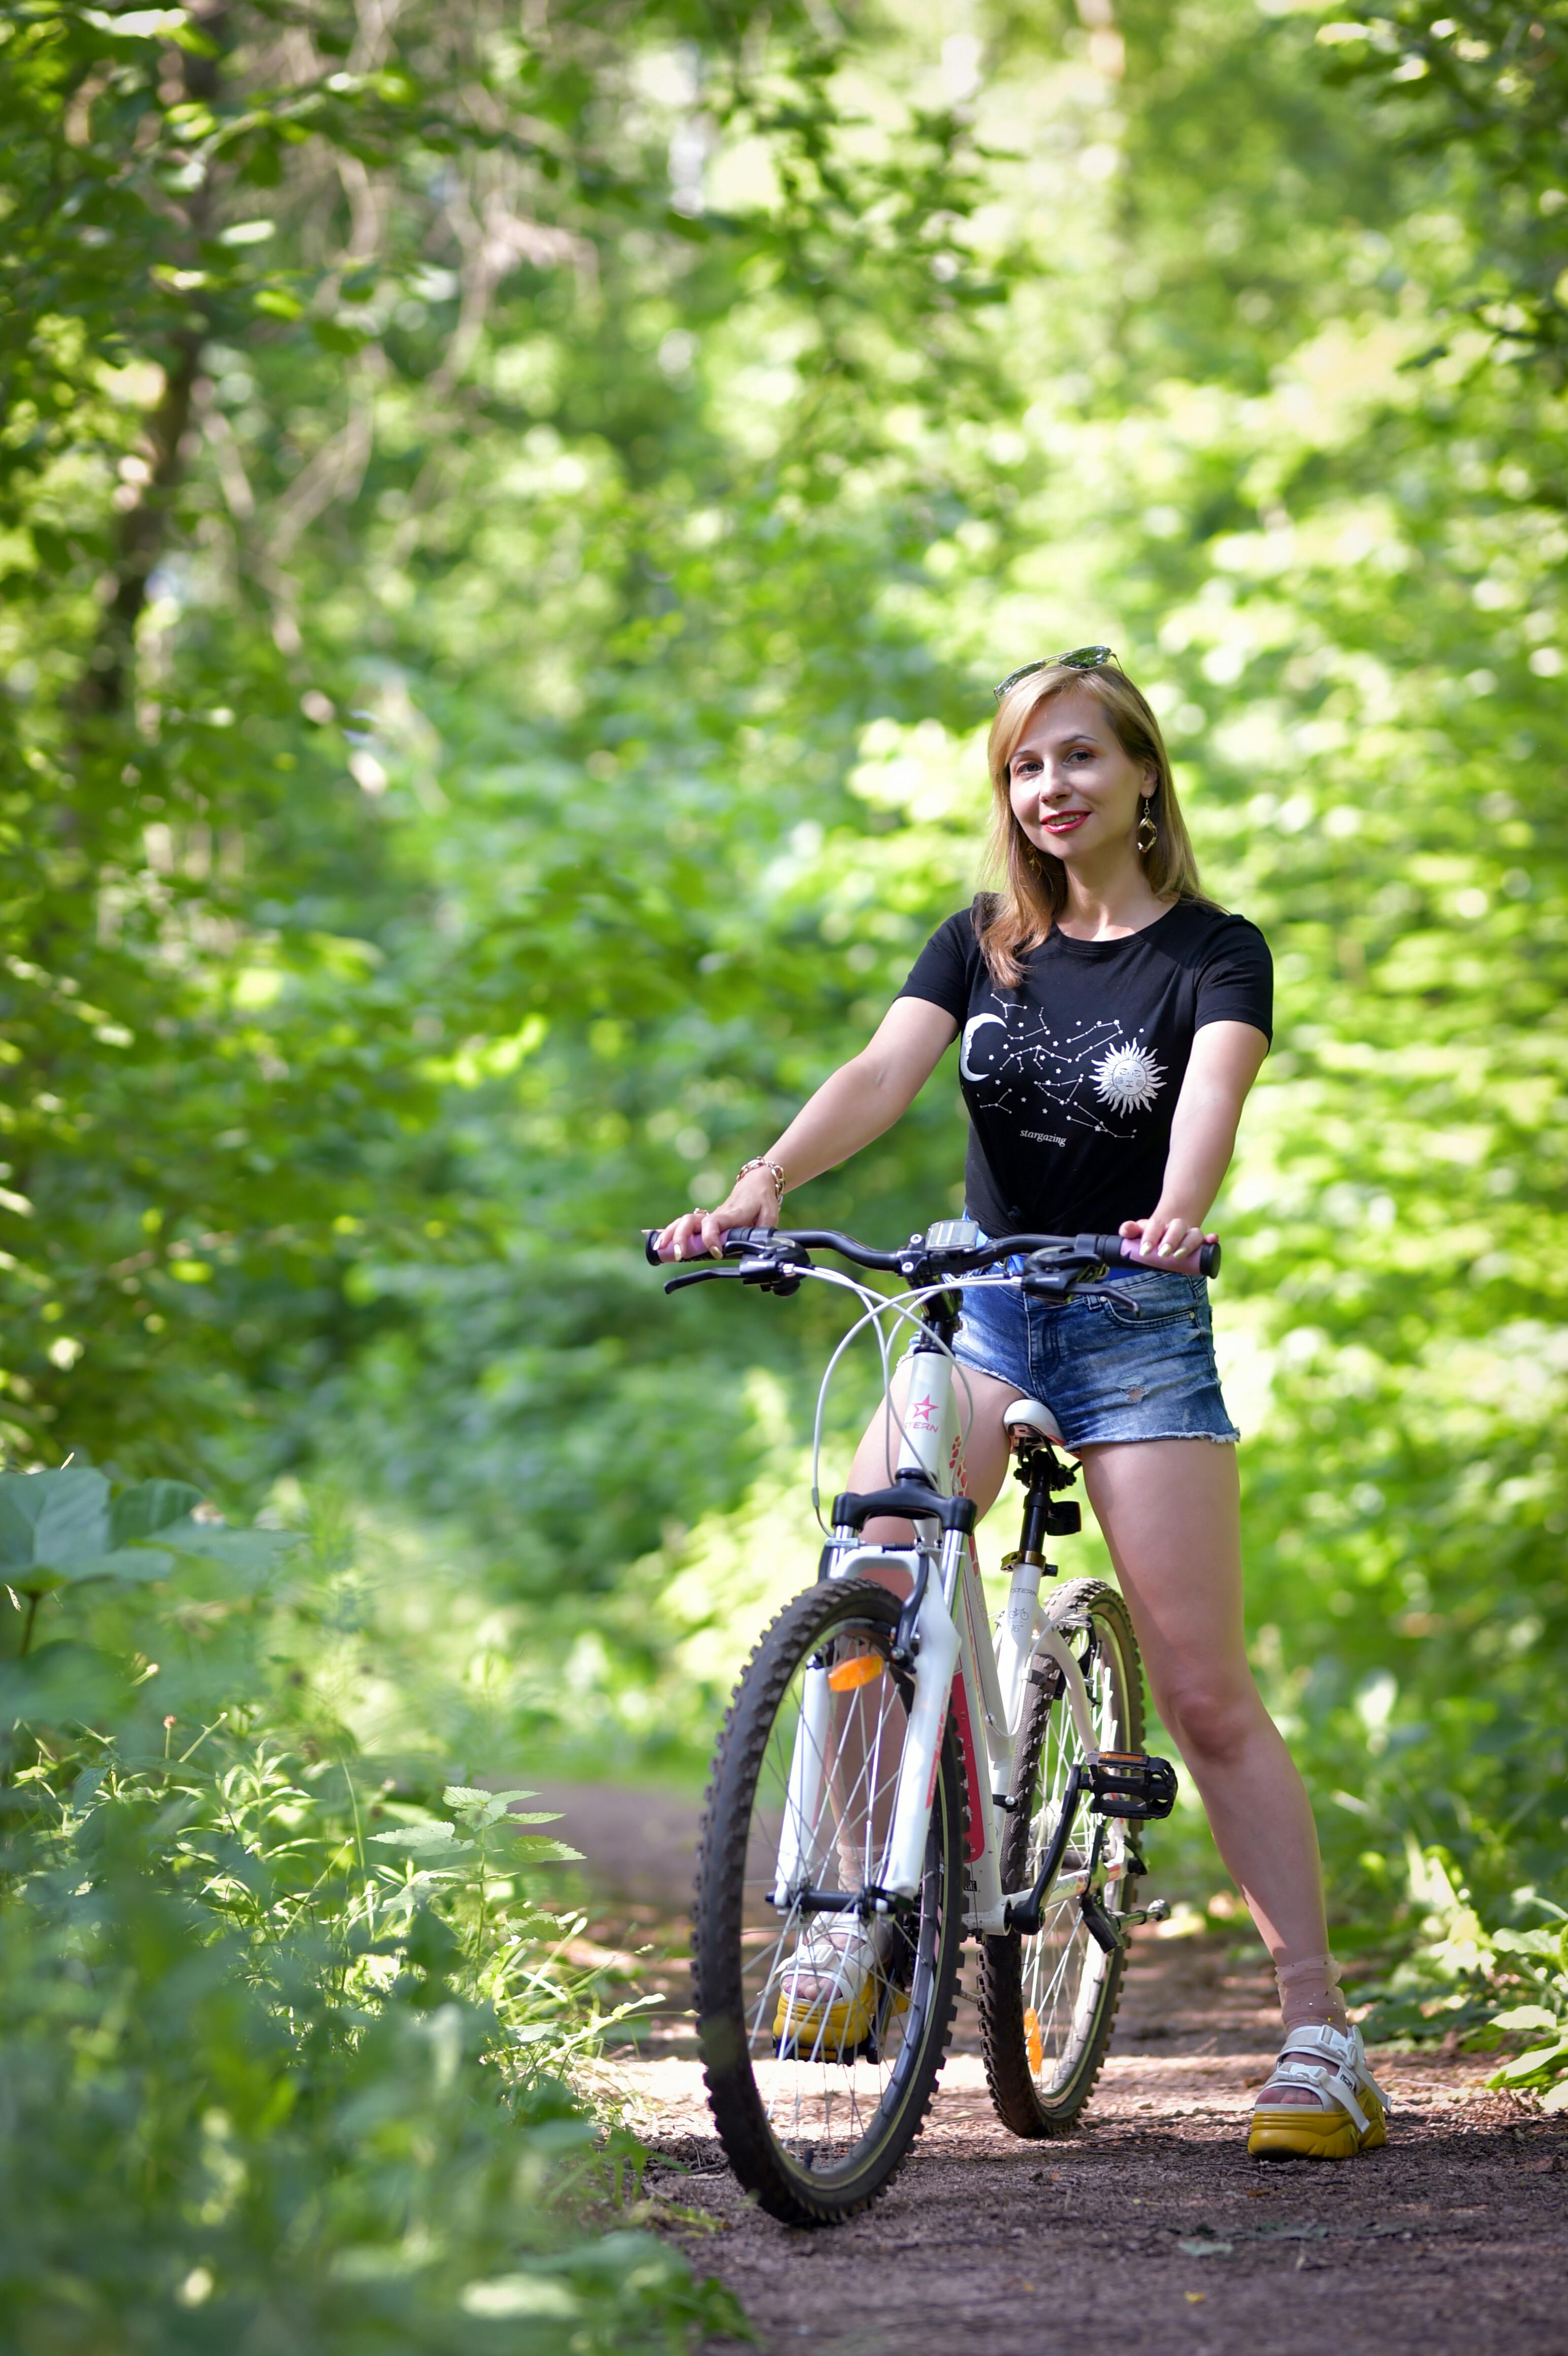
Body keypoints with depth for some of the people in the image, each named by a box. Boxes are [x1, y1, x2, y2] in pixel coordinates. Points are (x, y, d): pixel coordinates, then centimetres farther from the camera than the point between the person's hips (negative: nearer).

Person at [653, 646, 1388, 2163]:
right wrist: (763, 1184, -27)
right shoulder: (983, 945, 8)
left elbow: (1211, 1094, -22)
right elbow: (882, 1073, -8)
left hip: (1137, 1321, -3)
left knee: (1204, 1692, -8)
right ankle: (856, 1924, -4)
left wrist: (1178, 1214, -45)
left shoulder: (1214, 953, -2)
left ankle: (1321, 2035, -2)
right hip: (979, 1307, 3)